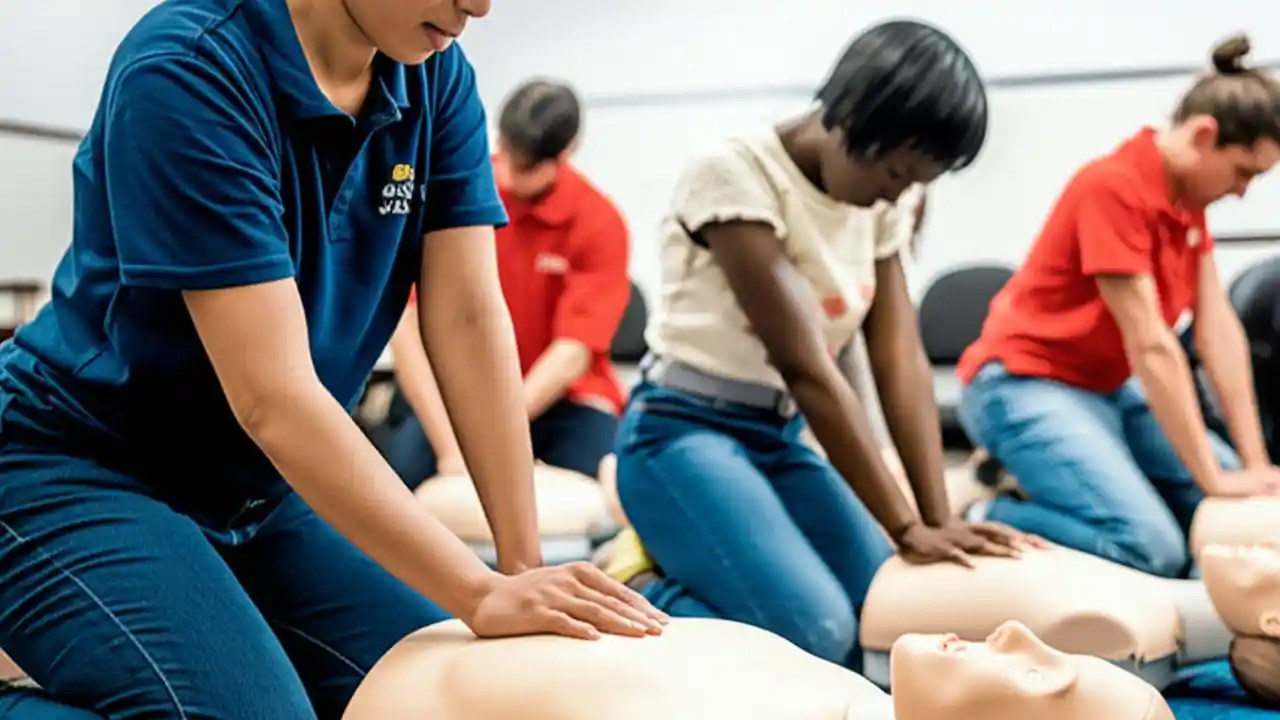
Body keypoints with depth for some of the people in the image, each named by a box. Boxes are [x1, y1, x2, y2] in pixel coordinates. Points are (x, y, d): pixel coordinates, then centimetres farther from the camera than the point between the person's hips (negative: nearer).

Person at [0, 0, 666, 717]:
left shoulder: (437, 77, -5)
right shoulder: (187, 71, -26)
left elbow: (471, 321, -9)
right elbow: (270, 397, -30)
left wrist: (524, 567, -14)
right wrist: (481, 592, -32)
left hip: (266, 491, 7)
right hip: (81, 474, -7)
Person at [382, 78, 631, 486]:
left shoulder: (599, 223, -13)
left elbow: (573, 353, -19)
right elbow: (408, 325, -17)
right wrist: (449, 448, -26)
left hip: (563, 399, -1)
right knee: (400, 475, -26)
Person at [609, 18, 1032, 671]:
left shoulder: (879, 206, 3)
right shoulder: (737, 173, -20)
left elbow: (902, 361, -3)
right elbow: (804, 366, -23)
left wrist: (939, 519, -14)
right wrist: (906, 528, -22)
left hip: (781, 437, 8)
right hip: (685, 433, -8)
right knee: (817, 631, -25)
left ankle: (678, 565, 8)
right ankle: (633, 602, -1)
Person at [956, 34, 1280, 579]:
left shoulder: (1188, 194, 6)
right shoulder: (1114, 187, -22)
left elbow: (1218, 328, 1)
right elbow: (1150, 345, -24)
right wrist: (1213, 477, -21)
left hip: (1108, 387, 10)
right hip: (1029, 384, -10)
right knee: (1153, 547, -24)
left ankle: (1034, 479, 10)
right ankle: (987, 524, -3)